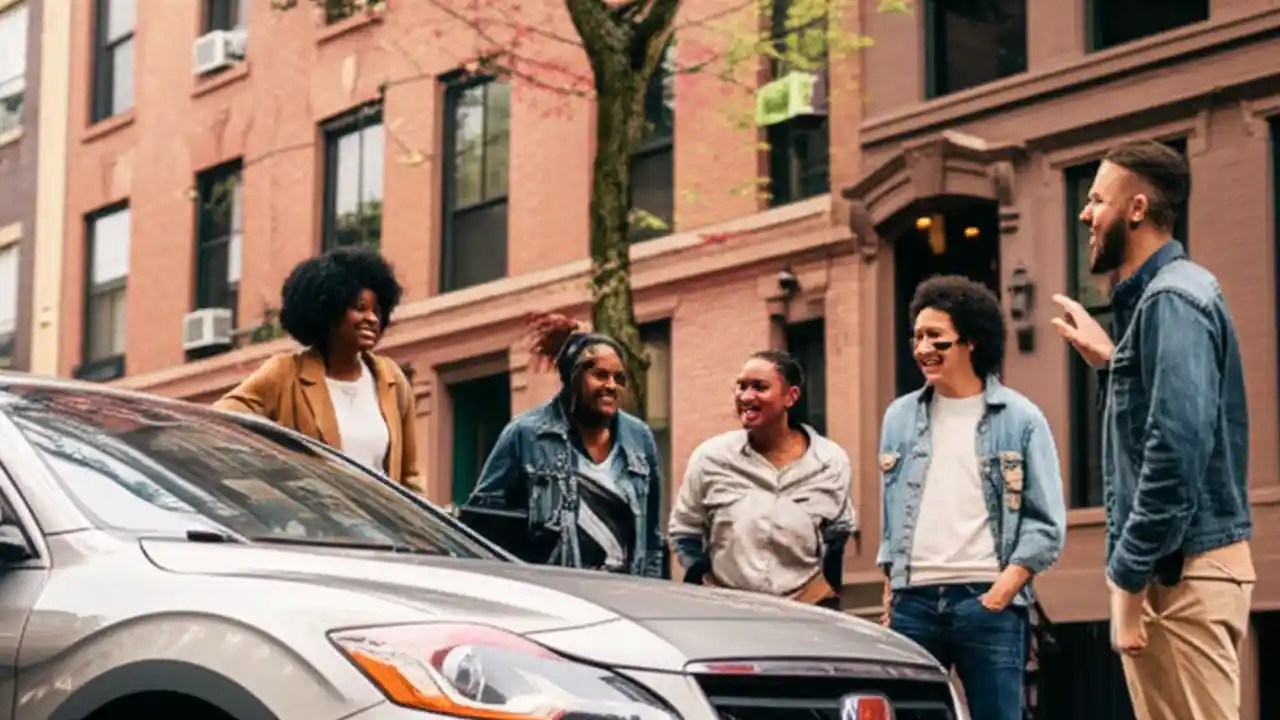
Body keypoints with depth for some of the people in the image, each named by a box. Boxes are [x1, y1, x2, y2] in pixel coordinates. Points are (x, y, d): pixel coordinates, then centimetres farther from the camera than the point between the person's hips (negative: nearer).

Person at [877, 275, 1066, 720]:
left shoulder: (1020, 419, 2)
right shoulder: (900, 417, 14)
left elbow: (1047, 523, 0)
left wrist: (1005, 588, -11)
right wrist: (890, 591, 11)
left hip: (988, 601, -3)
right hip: (912, 600, 3)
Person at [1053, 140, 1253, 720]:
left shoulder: (1172, 299, -13)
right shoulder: (1150, 297, 17)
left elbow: (1178, 450, -22)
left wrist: (1128, 577, -20)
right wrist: (1111, 361, 20)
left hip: (1181, 569, -10)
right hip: (1175, 565, 10)